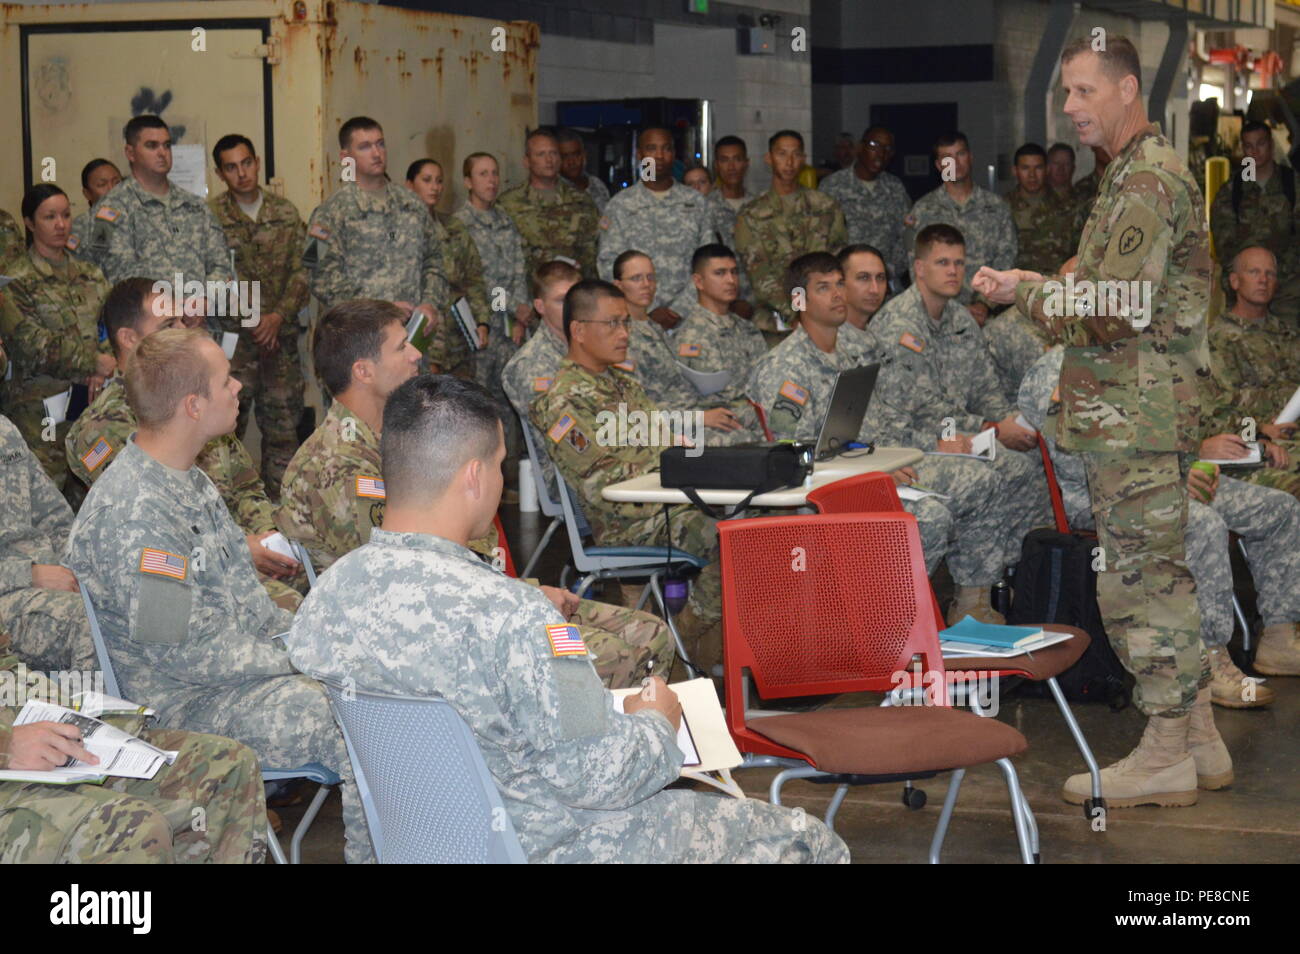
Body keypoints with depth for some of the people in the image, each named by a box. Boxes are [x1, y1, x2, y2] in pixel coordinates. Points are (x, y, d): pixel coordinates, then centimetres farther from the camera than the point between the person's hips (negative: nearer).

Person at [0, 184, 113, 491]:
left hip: (93, 397, 5)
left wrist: (101, 372, -10)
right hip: (41, 405, -5)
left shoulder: (89, 275, 17)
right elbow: (32, 343, -12)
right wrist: (93, 360, -17)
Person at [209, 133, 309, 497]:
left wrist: (279, 315, -8)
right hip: (233, 336, -3)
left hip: (281, 334, 3)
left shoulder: (285, 212, 10)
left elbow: (302, 271, 6)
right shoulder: (210, 216, -1)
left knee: (283, 425, 6)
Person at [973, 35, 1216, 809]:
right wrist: (1045, 288, 13)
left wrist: (1025, 292, -8)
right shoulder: (1153, 171, 18)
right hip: (1149, 416, 10)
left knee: (1141, 580, -5)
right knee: (1165, 576, 15)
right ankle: (1199, 735, 22)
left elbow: (1113, 315, -21)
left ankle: (1167, 756, 1)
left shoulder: (1145, 182, -15)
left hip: (1135, 419, -10)